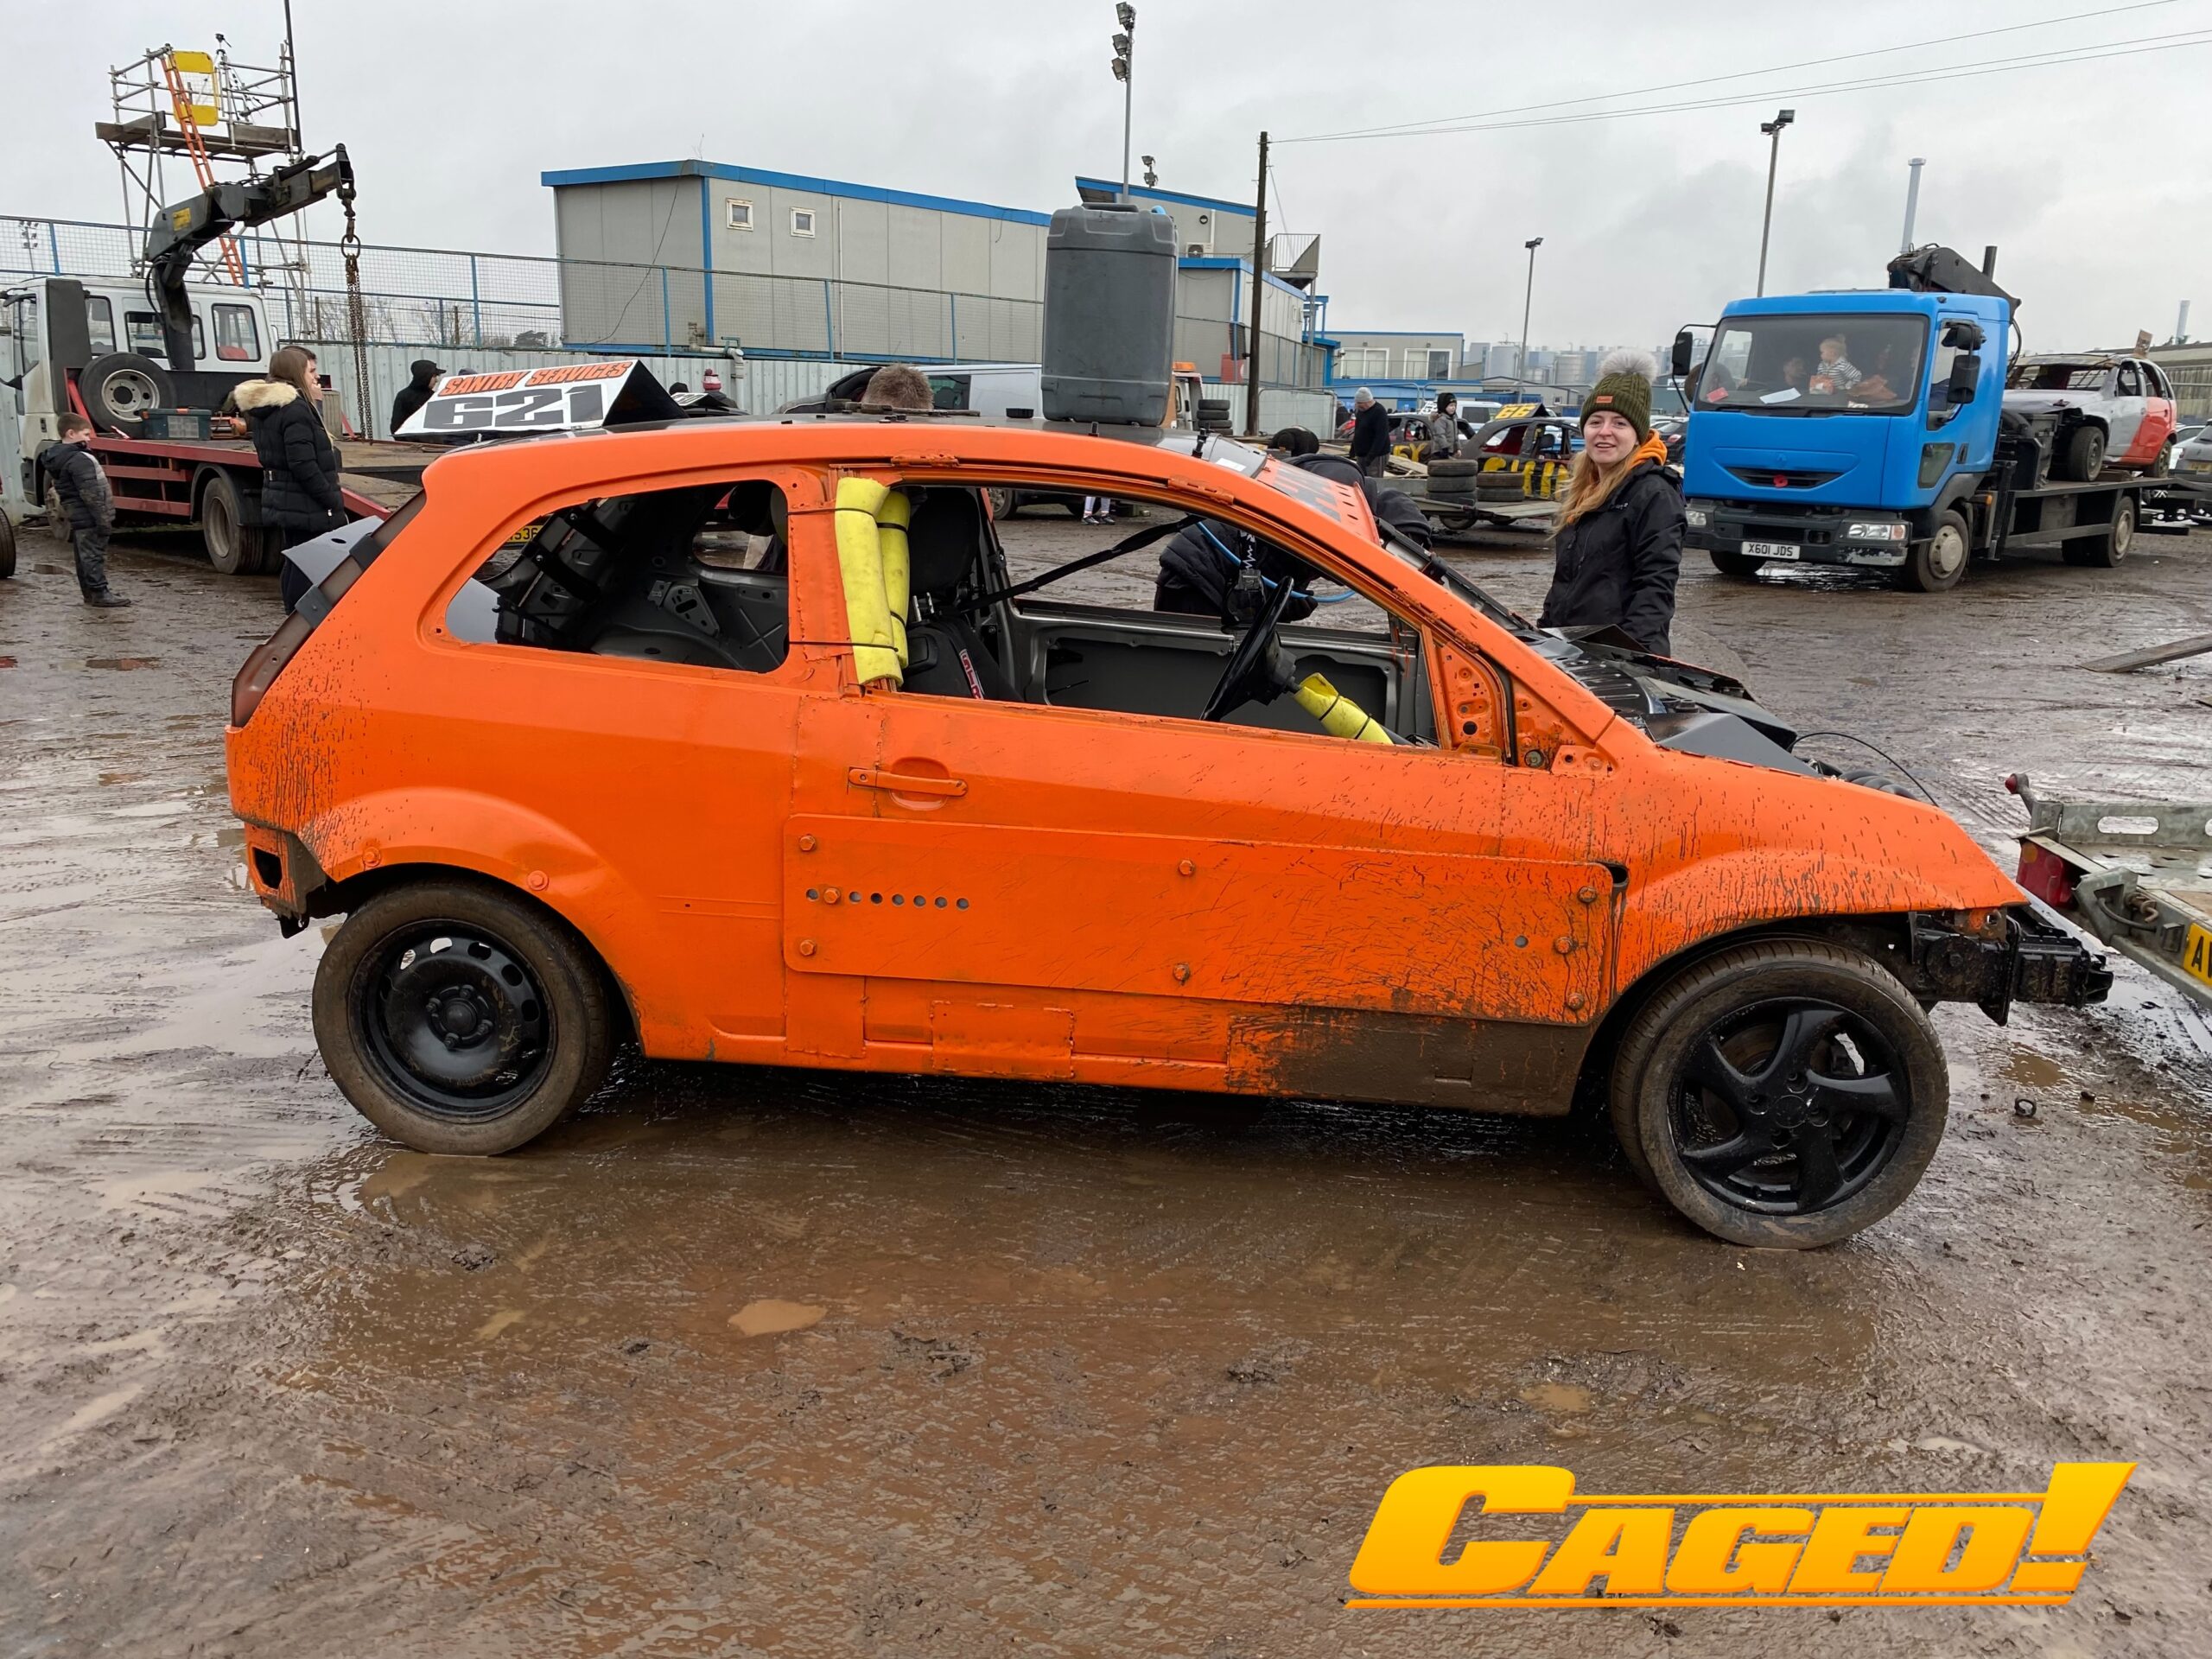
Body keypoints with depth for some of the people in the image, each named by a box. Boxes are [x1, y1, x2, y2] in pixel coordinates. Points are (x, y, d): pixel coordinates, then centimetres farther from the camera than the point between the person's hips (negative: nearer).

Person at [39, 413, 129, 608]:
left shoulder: (57, 457, 14)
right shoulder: (80, 459, -19)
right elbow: (91, 494, -23)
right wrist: (103, 520, -21)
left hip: (76, 517, 10)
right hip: (89, 519, -10)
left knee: (85, 555, 16)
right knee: (94, 555, -9)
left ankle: (90, 591, 23)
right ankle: (99, 593, -9)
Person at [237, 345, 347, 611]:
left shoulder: (262, 410, 13)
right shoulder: (296, 409, -18)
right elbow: (304, 466, -23)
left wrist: (314, 404, 10)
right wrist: (334, 502, -18)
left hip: (281, 501, 10)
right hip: (307, 507, -10)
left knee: (295, 565, 18)